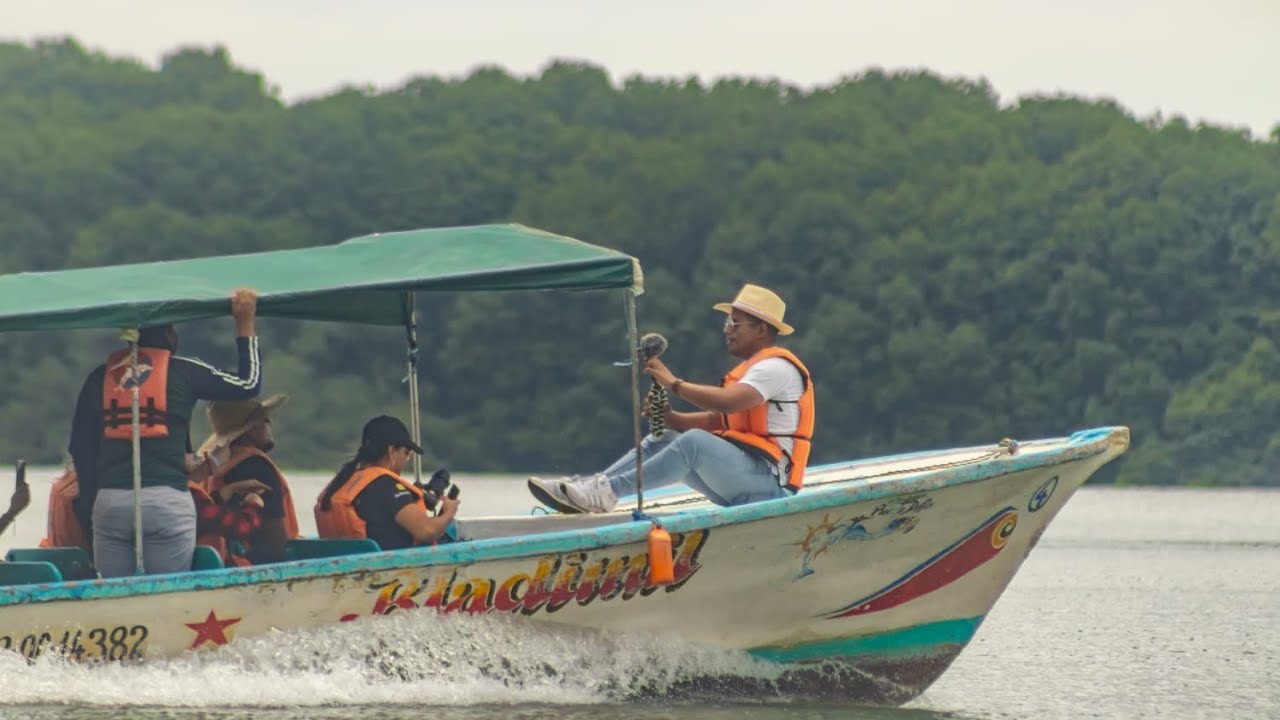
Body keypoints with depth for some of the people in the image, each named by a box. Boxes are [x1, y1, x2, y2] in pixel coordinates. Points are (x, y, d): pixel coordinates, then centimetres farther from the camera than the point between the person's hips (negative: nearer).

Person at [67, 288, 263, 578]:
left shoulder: (100, 378, 11)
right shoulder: (183, 372, 3)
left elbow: (80, 448, 10)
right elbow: (248, 384, 10)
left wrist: (87, 508, 16)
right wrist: (245, 324, 17)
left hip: (109, 502, 3)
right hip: (167, 499, -3)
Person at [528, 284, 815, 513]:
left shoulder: (777, 367, -9)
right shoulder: (751, 368, 25)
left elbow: (729, 402, -27)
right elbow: (714, 421, 17)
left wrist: (674, 384, -19)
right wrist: (670, 418, -1)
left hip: (767, 481, -10)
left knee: (694, 441, -31)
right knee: (662, 440, 4)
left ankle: (607, 491, -36)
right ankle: (590, 486, -13)